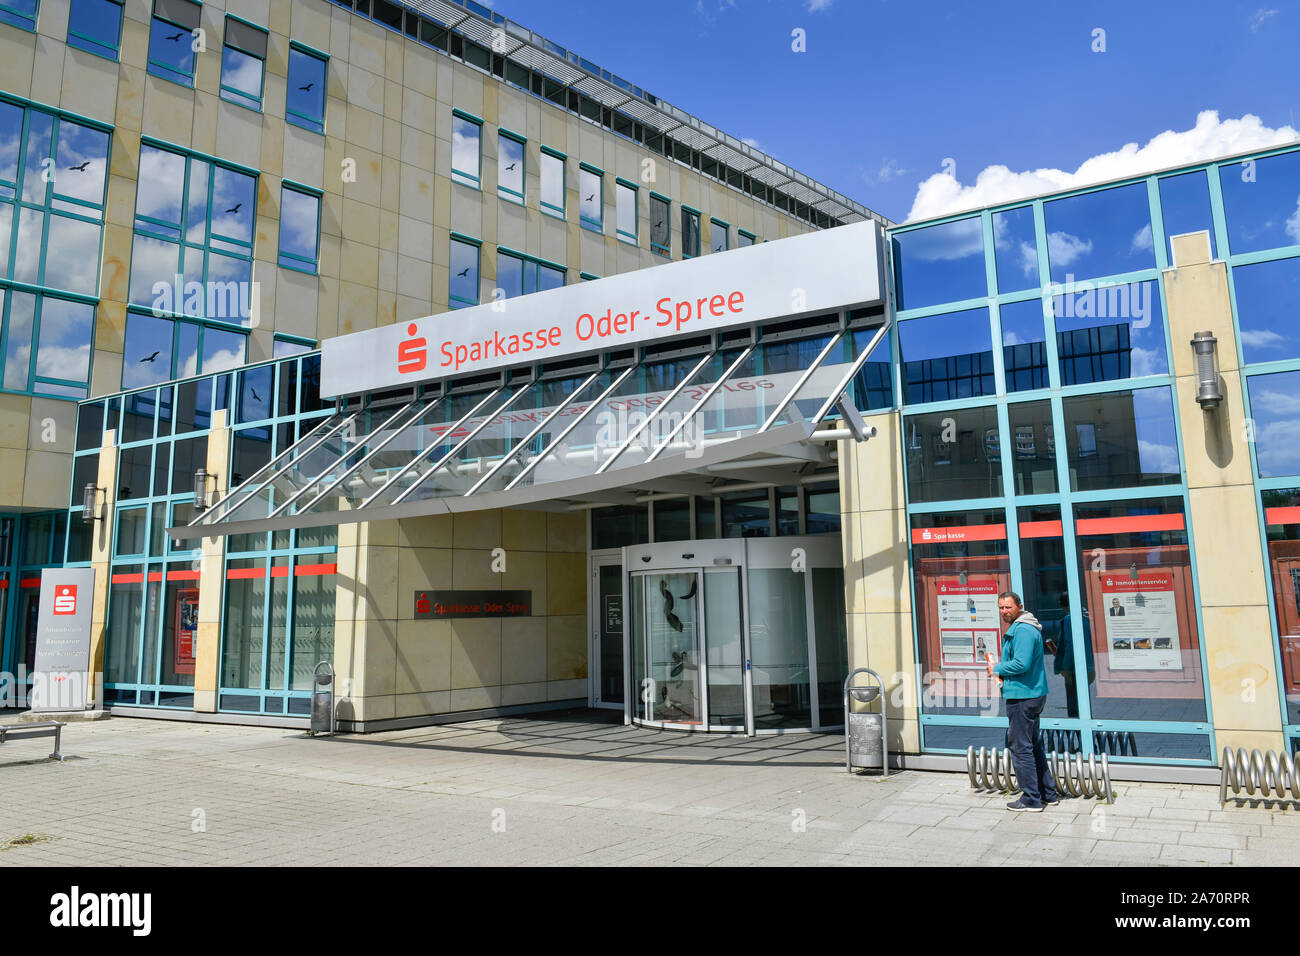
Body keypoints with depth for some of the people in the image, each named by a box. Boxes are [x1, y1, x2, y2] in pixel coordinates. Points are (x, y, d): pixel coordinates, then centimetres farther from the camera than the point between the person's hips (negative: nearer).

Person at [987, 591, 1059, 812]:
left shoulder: (1022, 631, -18)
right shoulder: (1018, 628, 16)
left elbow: (1021, 664, -26)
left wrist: (997, 669, -11)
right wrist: (1000, 669, 12)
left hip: (1022, 696, -11)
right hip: (1032, 694, 11)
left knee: (1021, 748, -3)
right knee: (1034, 746, 18)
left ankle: (1031, 799, 4)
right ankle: (1048, 794, 26)